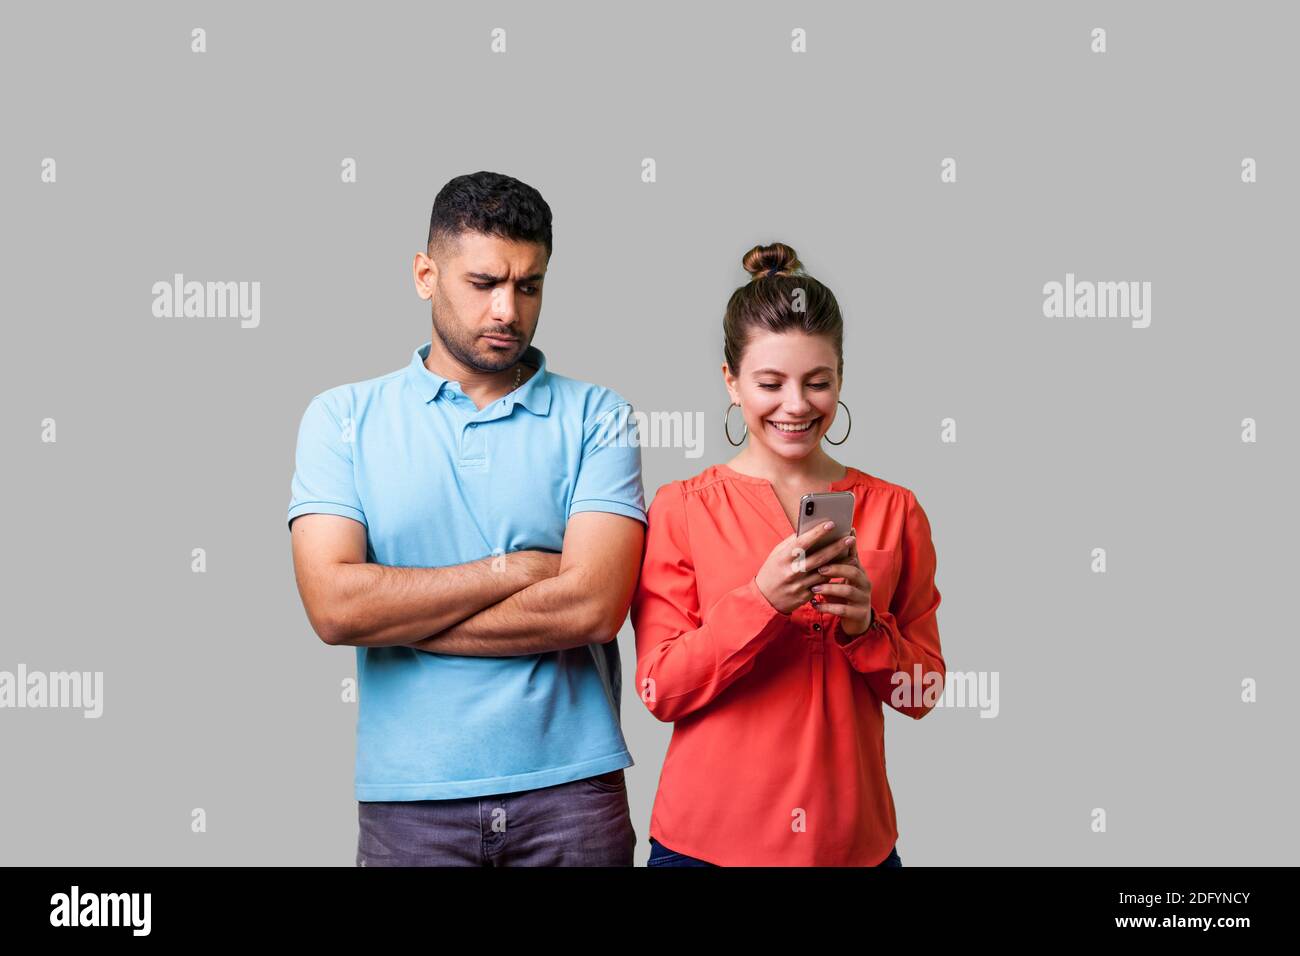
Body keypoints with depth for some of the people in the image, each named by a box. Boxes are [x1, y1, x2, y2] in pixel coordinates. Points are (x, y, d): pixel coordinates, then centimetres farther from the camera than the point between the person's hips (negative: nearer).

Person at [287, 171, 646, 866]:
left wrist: (393, 617, -9)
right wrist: (509, 570, -11)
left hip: (570, 788, 0)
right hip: (409, 798, 1)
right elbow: (333, 605, -11)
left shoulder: (595, 417, 0)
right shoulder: (343, 417, 2)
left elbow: (591, 607, -13)